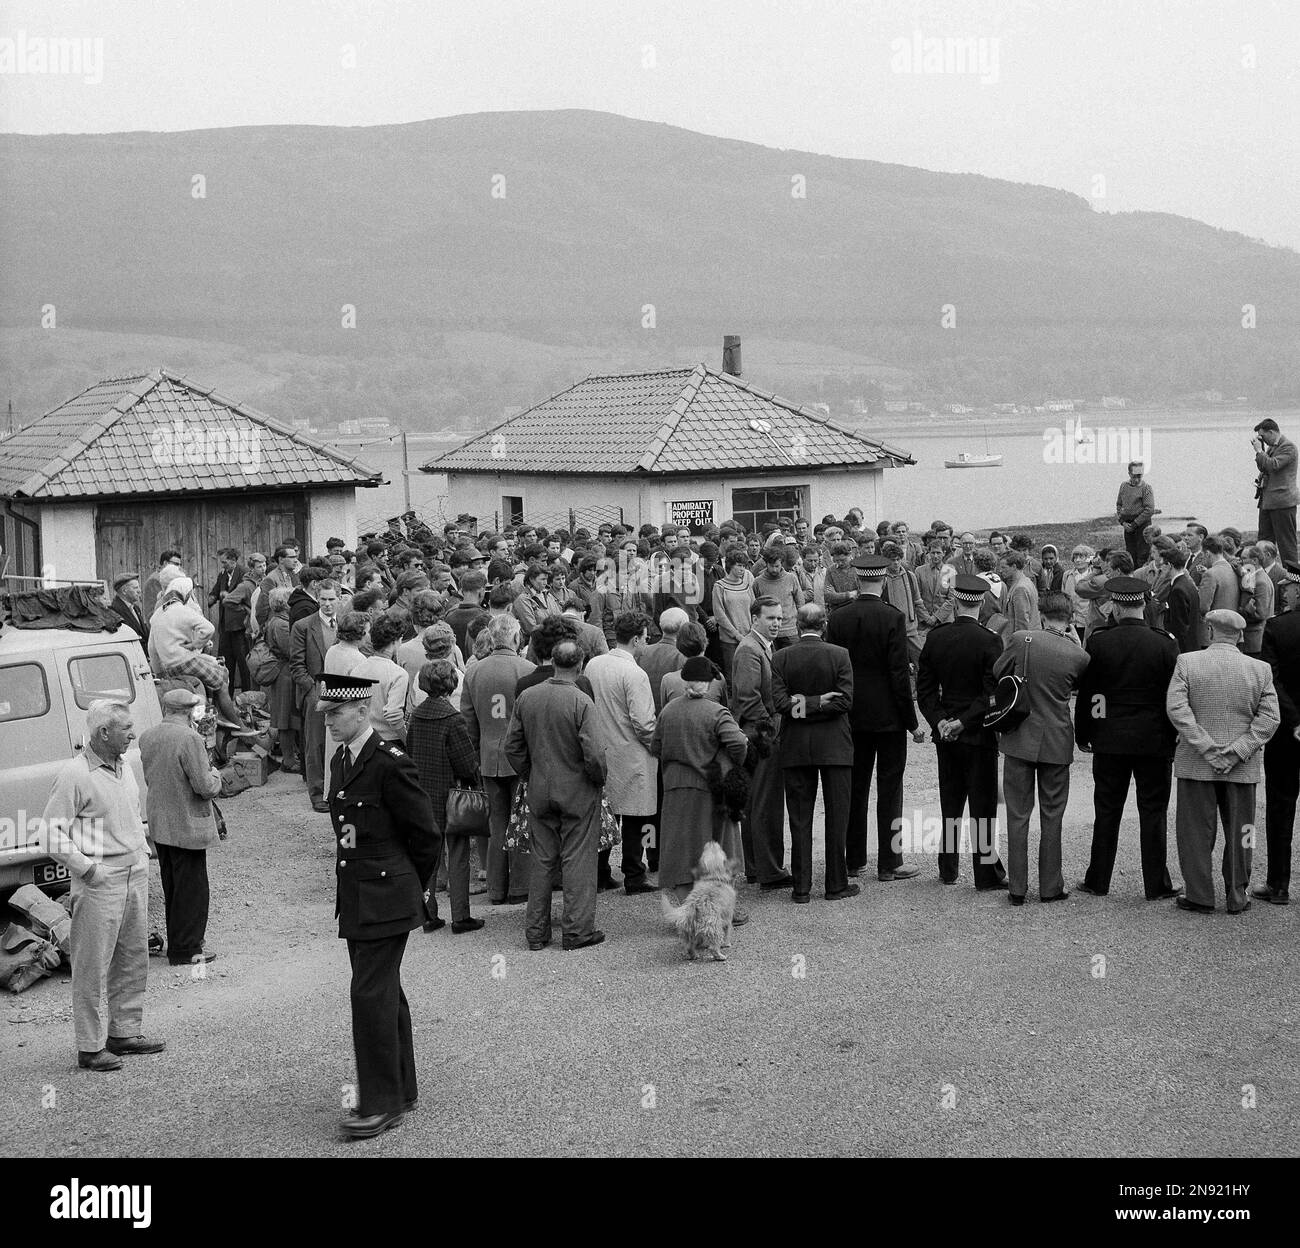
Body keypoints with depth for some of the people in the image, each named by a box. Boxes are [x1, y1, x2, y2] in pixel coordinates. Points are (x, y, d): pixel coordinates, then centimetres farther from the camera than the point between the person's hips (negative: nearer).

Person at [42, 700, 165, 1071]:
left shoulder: (125, 769, 11)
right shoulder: (74, 774, -14)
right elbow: (54, 832, -14)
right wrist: (87, 868, -18)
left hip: (136, 876, 8)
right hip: (100, 883, -8)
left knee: (133, 960, 14)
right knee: (93, 967, -1)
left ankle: (124, 1032, 26)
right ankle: (90, 1047, 5)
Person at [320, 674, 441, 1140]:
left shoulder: (391, 763, -17)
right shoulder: (340, 761, 10)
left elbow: (424, 833, -11)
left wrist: (413, 887, 1)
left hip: (385, 899, -9)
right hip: (355, 897, 9)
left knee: (371, 993, -8)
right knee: (384, 992, 16)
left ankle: (381, 1103, -1)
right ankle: (401, 1089, 27)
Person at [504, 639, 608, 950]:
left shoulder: (526, 697, -1)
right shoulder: (581, 703, -18)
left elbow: (512, 746, 4)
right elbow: (593, 754, -20)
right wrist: (599, 778, -1)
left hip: (539, 793, 5)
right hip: (578, 794, -4)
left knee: (541, 861, 12)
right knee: (578, 861, 4)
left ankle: (536, 931, 16)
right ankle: (578, 930, 8)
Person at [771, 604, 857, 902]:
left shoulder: (781, 657, -2)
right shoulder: (839, 655, -6)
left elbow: (779, 702, -9)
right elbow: (845, 701, -12)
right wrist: (818, 704, -7)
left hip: (795, 746, 2)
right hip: (833, 745, -2)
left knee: (799, 819, 7)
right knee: (836, 817, 6)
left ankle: (801, 887, 8)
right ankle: (836, 885, 10)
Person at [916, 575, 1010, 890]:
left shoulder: (935, 637, -1)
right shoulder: (988, 642, -14)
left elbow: (925, 687, 0)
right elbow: (993, 695, -18)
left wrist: (939, 720, -4)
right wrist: (964, 721, -14)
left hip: (945, 734, 4)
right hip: (979, 734, -4)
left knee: (950, 802, 15)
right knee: (983, 802, 2)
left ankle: (948, 868, 22)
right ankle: (986, 873, 4)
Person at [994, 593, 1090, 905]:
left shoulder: (1021, 640, -11)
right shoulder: (1078, 656, -10)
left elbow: (997, 674, 3)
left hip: (1019, 739, 0)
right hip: (1056, 742, 0)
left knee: (1018, 815, 8)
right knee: (1051, 817, 12)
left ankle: (1017, 888, 10)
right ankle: (1050, 887, 15)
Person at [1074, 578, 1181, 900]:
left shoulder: (1098, 642, -6)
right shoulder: (1165, 644, -6)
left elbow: (1086, 693, 0)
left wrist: (1082, 735, 10)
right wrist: (1174, 740, 6)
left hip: (1109, 740, 1)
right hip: (1155, 741, -1)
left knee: (1107, 812, 10)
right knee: (1153, 813, 6)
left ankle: (1098, 881, 16)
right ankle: (1157, 885, 9)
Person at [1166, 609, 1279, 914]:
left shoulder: (1187, 663, -5)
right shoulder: (1260, 669, 0)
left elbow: (1176, 707, -14)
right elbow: (1269, 718, -6)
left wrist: (1208, 750, -13)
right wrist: (1237, 752, -9)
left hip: (1196, 764, -1)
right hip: (1242, 770, 1)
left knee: (1196, 832, 7)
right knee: (1238, 832, 12)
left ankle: (1199, 897, 11)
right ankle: (1236, 898, 17)